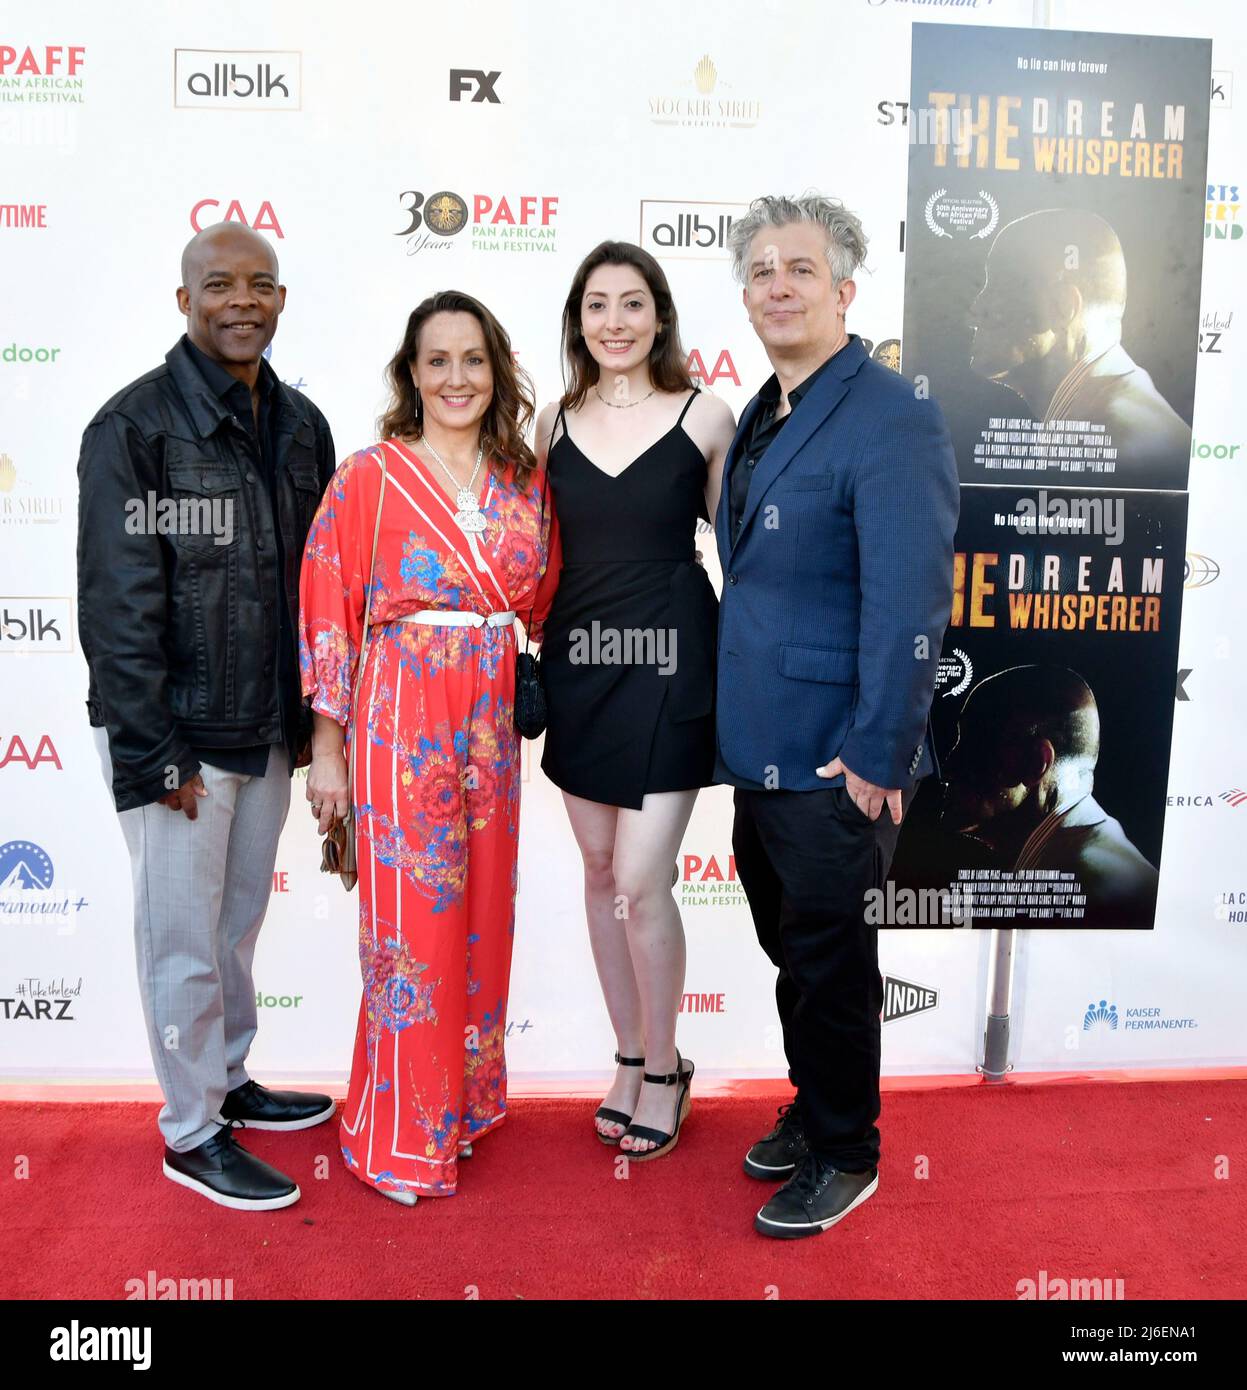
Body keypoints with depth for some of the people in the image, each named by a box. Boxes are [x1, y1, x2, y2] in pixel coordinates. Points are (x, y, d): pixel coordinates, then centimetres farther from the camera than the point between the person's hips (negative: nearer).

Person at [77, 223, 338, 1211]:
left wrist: (311, 712, 10)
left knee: (240, 918, 20)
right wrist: (154, 754, -16)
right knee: (184, 937, 6)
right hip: (175, 733, -6)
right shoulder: (135, 425, -11)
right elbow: (118, 606, -14)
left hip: (269, 730, 6)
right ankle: (193, 1134, 24)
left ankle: (229, 1079, 39)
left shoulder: (301, 425, 7)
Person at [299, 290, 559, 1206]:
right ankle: (403, 1137, 19)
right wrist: (327, 750, -6)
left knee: (483, 910, 13)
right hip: (402, 716, -4)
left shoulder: (524, 480, 9)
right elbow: (328, 615, -4)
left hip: (492, 717, 5)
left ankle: (466, 1095, 33)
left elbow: (547, 603, 17)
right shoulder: (370, 478, -4)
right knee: (412, 920, 1)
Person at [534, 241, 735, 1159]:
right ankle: (629, 1057, 31)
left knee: (641, 884, -5)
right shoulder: (556, 422, 8)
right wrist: (534, 642, 8)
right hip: (576, 661, 4)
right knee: (601, 873, 12)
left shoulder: (705, 417, -3)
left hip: (668, 663, -4)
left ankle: (664, 1067, 20)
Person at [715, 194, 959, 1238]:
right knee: (790, 946, 21)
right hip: (760, 749, 8)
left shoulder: (892, 422, -17)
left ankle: (844, 1154, 30)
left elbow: (908, 609, -22)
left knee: (829, 960, 8)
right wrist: (741, 728, 14)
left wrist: (879, 759, -21)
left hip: (835, 762, -8)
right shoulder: (763, 416, 12)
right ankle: (813, 1112, 42)